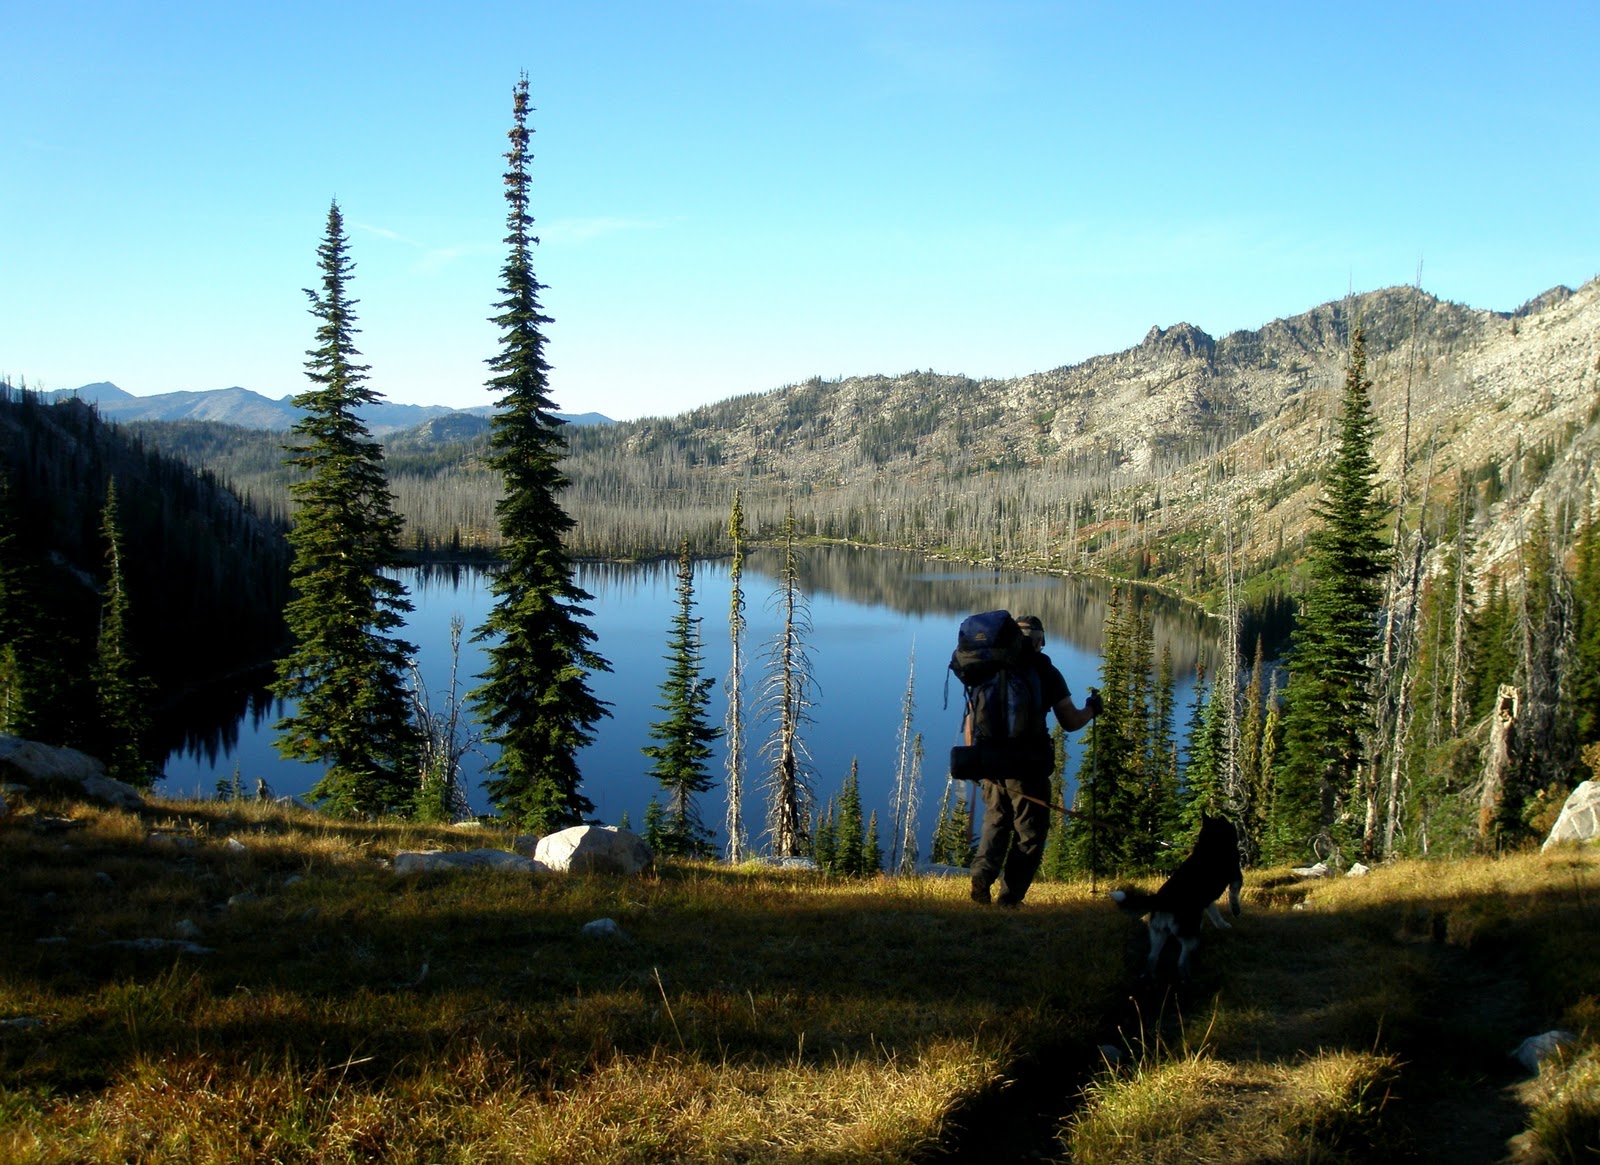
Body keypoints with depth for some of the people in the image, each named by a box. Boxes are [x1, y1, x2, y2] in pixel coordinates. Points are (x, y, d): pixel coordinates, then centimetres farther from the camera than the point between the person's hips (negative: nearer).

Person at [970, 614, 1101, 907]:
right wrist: (1091, 709, 17)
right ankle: (1009, 897, 3)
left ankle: (982, 874, -3)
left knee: (995, 822, 20)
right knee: (1029, 833, 8)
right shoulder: (1045, 672, -3)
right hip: (1029, 767, -4)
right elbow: (1070, 722, -3)